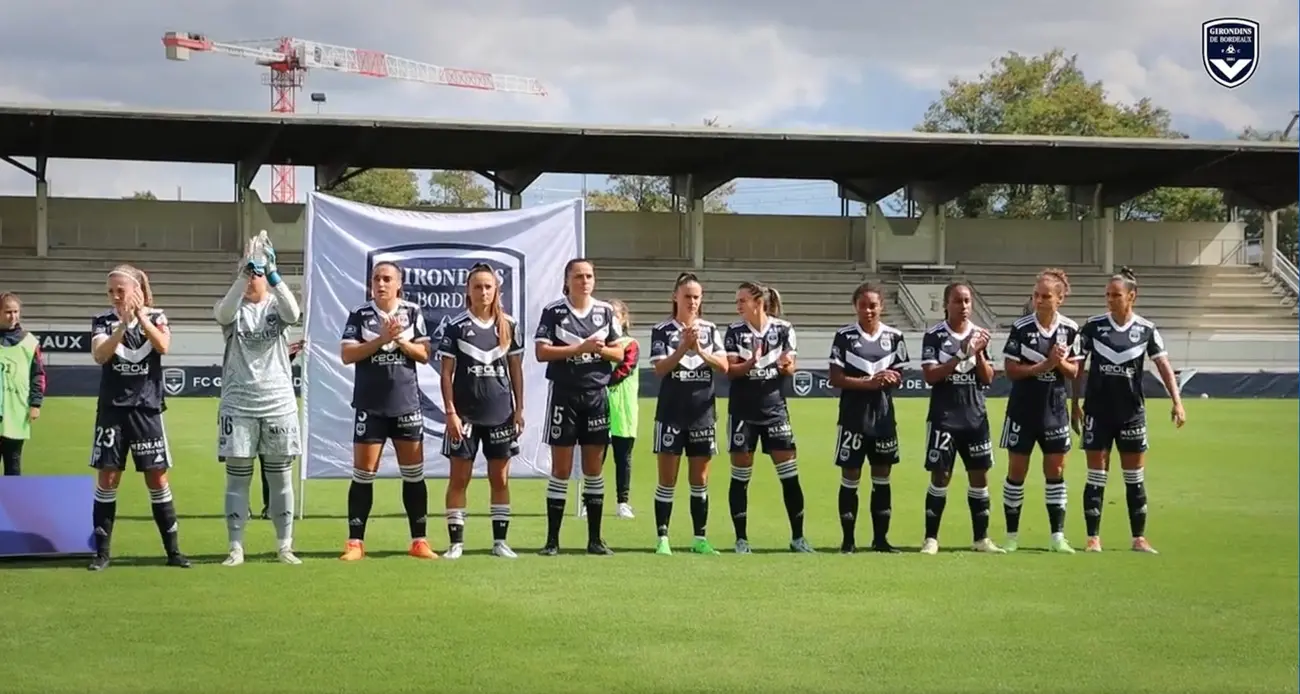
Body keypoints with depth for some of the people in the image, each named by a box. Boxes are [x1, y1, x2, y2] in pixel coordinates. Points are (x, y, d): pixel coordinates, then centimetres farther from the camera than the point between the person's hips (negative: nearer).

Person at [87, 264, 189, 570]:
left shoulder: (156, 316, 2)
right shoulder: (103, 320, 1)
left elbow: (163, 346, -17)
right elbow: (100, 355, -16)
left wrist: (140, 315, -22)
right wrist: (123, 322, -24)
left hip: (147, 410, 0)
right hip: (112, 410, 0)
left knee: (157, 480, 2)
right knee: (107, 479, 0)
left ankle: (173, 550, 8)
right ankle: (102, 552, 7)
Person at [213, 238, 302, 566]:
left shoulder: (276, 306, 5)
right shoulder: (233, 310, 4)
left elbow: (293, 313, -19)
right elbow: (224, 311, -21)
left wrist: (272, 272, -30)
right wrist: (245, 270, -32)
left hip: (279, 405, 0)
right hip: (238, 406, 0)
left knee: (281, 479, 4)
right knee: (238, 479, 1)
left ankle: (284, 546, 12)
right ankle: (236, 548, 7)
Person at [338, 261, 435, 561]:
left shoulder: (412, 313, 4)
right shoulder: (360, 315, 0)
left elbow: (424, 355, 1)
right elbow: (347, 355, -9)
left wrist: (400, 340, -15)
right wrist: (381, 339, -17)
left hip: (407, 403, 1)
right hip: (370, 405, -1)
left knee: (414, 474, 5)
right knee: (363, 474, -1)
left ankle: (419, 541, 12)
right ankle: (355, 542, 5)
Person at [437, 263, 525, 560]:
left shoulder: (509, 326, 5)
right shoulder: (455, 327, -2)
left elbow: (516, 370, 10)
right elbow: (446, 373, -2)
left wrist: (519, 409, 4)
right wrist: (450, 412, -9)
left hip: (501, 412, 2)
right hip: (465, 412, -2)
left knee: (500, 478, 6)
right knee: (459, 477, 0)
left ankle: (500, 540, 12)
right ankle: (455, 541, 4)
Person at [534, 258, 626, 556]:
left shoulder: (605, 311, 7)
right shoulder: (553, 311, -3)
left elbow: (619, 352, 8)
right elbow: (542, 352, -10)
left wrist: (600, 349, -12)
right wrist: (580, 348, -17)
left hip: (597, 394, 3)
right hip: (564, 394, -3)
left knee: (594, 470, 7)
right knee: (561, 470, -1)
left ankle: (595, 538, 13)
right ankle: (552, 539, 5)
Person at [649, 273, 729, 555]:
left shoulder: (710, 330, 7)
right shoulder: (662, 330, -1)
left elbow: (724, 366, -2)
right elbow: (660, 369, -11)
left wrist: (699, 350, -16)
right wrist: (683, 347, -22)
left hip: (702, 412, 3)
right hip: (671, 412, -3)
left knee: (700, 479, 7)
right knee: (667, 479, -1)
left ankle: (700, 538, 13)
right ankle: (662, 538, 2)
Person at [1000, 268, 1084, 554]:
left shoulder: (1070, 329, -2)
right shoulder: (1021, 327, -10)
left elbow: (1073, 372, 3)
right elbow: (1010, 369, -11)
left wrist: (1061, 362, -18)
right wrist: (1044, 366, -20)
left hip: (1054, 408, 2)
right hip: (1023, 409, -2)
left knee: (1056, 470, 4)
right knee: (1017, 470, 3)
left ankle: (1057, 536, 10)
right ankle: (1012, 535, 13)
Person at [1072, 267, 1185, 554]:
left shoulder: (1146, 330, -2)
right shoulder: (1093, 326, -3)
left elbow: (1163, 366, -1)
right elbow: (1078, 366, 3)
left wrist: (1176, 401, -11)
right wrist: (1075, 404, 1)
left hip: (1132, 412, 1)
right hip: (1097, 412, -1)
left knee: (1135, 477, 6)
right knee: (1096, 476, 1)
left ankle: (1139, 538, 14)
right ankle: (1093, 537, 7)